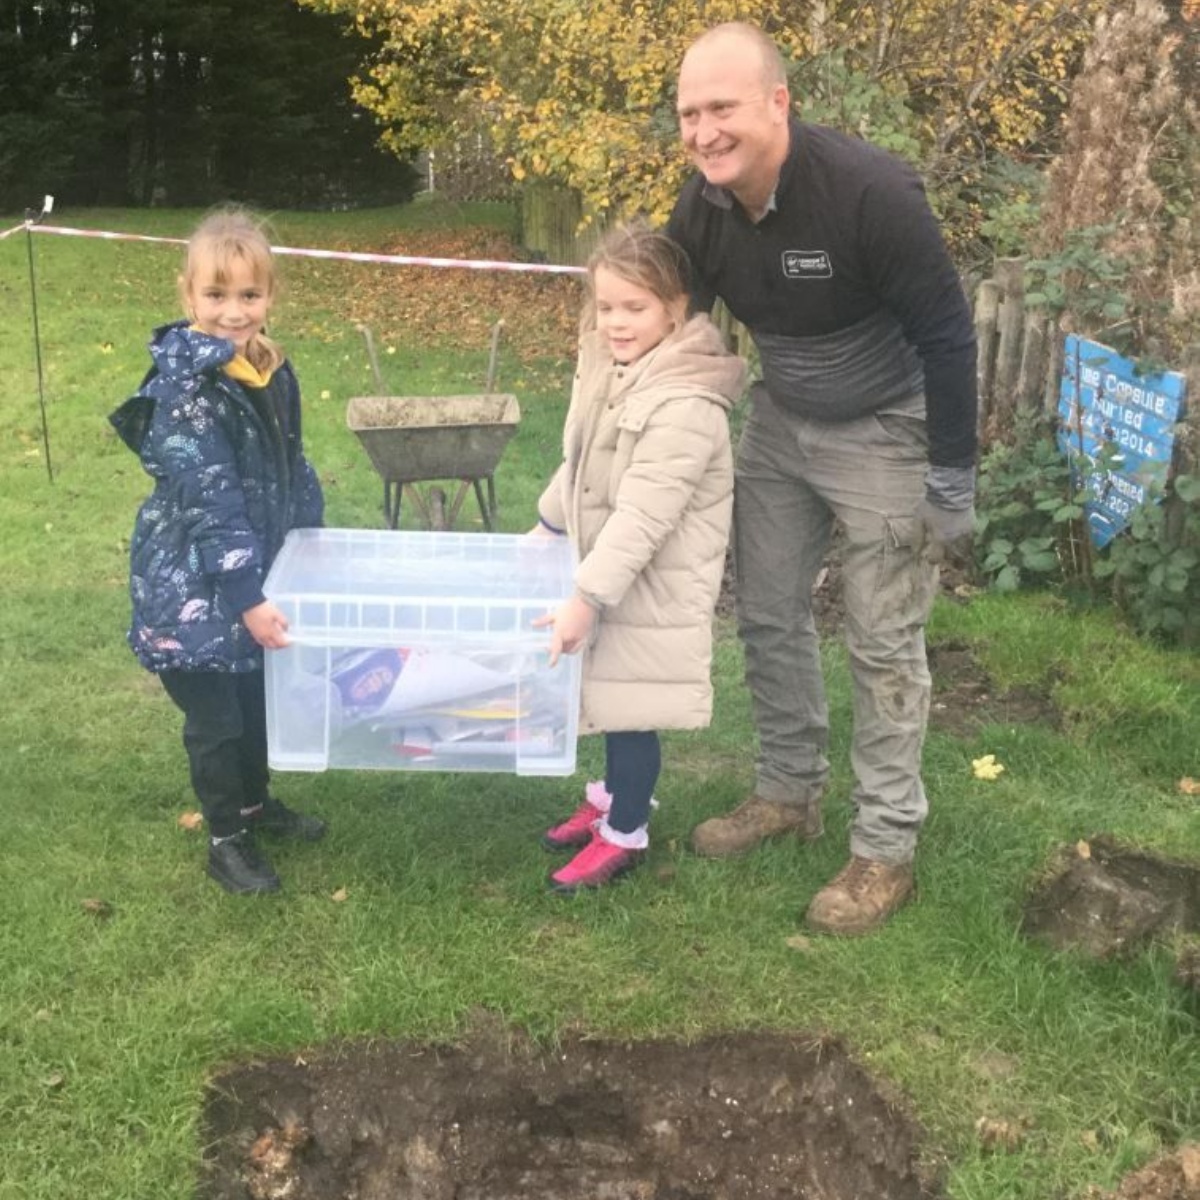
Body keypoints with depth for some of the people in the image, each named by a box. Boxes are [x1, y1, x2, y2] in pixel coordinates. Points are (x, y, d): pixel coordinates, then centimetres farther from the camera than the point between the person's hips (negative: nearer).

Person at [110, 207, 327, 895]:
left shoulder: (273, 370, 1)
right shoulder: (185, 388, -23)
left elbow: (292, 464, 14)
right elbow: (208, 499, -26)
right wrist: (246, 598, -28)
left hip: (255, 567, 7)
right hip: (193, 582, -7)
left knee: (258, 697, 21)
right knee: (215, 715, 6)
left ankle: (255, 802, 43)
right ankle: (226, 838, 24)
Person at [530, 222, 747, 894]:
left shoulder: (685, 407, -27)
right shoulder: (609, 370, 2)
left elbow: (641, 518, -30)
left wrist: (585, 598, -31)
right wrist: (548, 526, 25)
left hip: (655, 587, -8)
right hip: (610, 570, 8)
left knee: (632, 706, 3)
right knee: (613, 694, 20)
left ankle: (625, 833, 21)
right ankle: (615, 794, 40)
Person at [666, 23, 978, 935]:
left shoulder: (870, 192, -29)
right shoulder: (701, 209, -10)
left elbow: (947, 336, -21)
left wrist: (952, 486, -17)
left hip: (884, 431, -6)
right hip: (780, 422, 6)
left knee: (883, 642, -1)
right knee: (768, 616, 12)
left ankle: (886, 852, 12)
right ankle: (790, 793, 32)